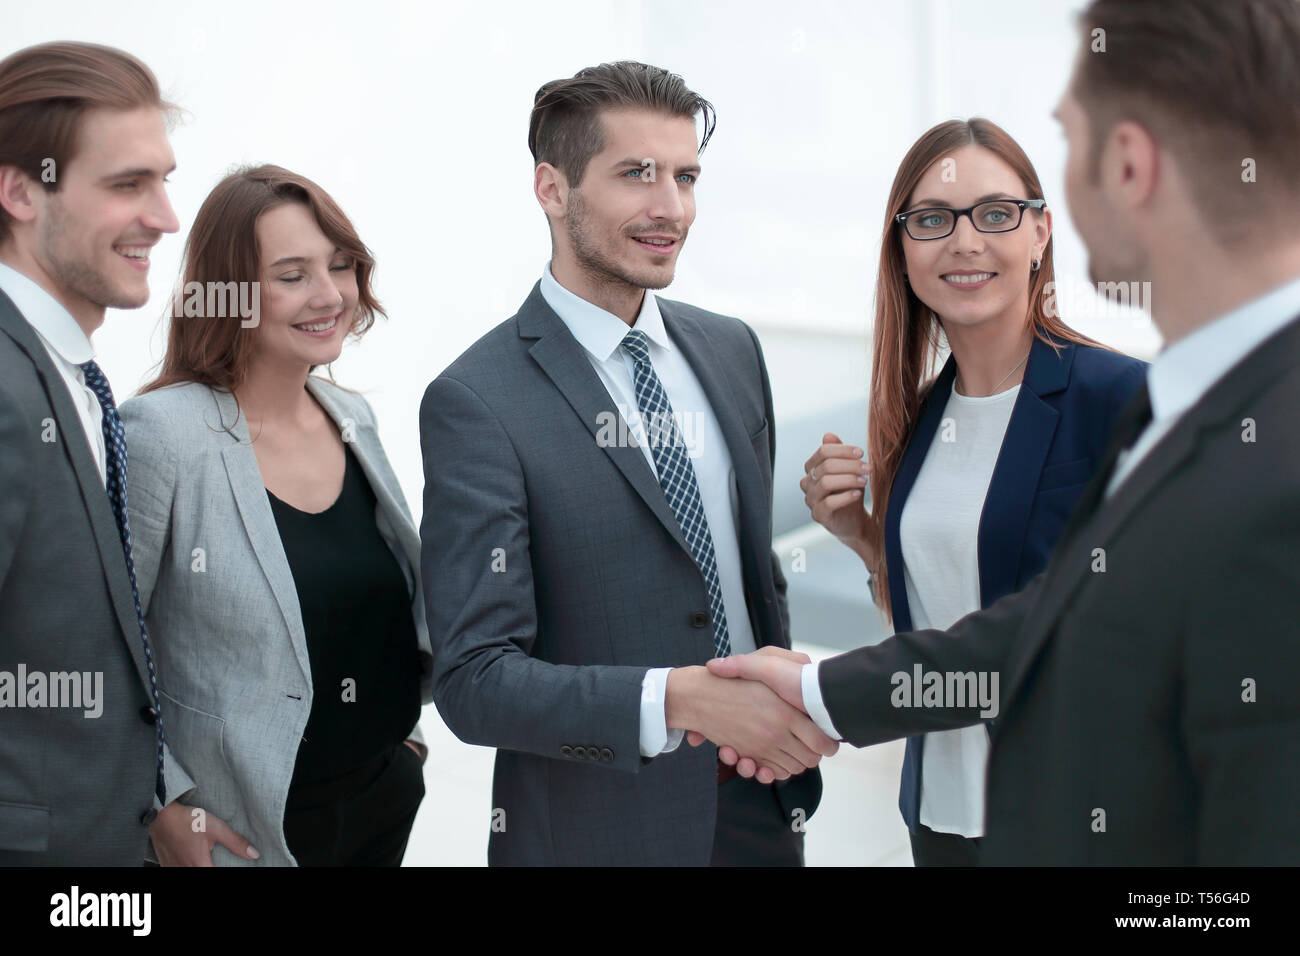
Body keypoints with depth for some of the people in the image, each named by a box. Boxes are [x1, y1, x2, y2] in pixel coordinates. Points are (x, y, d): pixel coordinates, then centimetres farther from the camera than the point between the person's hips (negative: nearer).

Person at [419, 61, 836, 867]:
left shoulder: (733, 349, 4)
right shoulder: (476, 402, -16)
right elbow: (474, 681, -20)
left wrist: (789, 718, -3)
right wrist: (682, 699, -30)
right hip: (597, 826, -5)